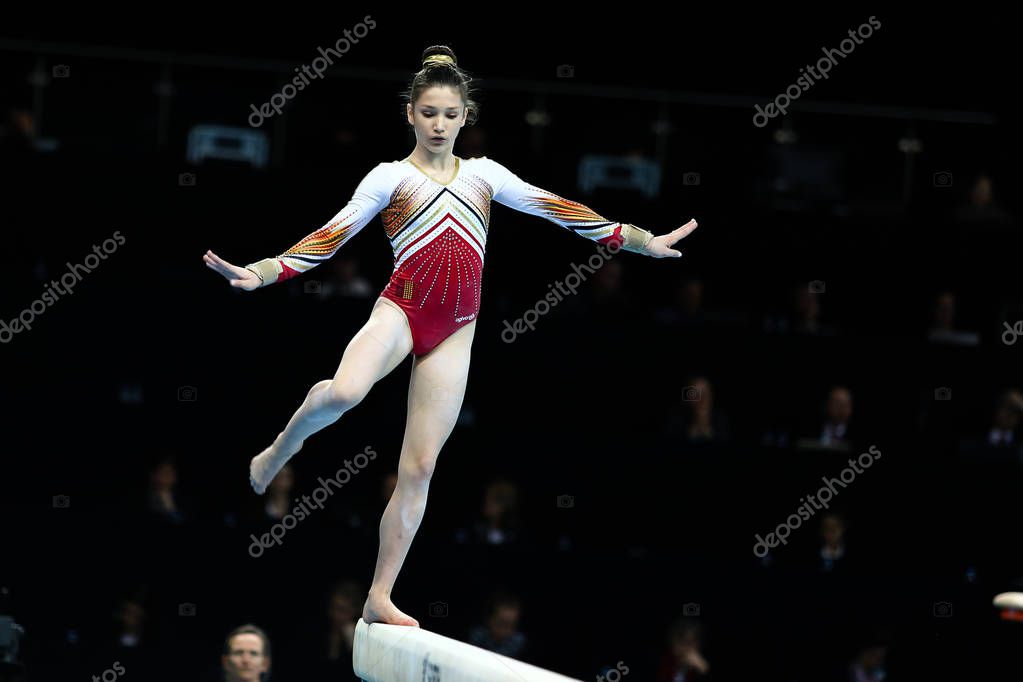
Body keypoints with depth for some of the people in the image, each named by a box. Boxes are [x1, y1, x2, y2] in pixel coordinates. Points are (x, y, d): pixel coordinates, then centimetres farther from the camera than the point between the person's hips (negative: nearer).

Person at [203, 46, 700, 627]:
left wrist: (639, 240, 15)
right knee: (345, 392, -35)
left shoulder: (483, 174, 15)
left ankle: (380, 599, 1)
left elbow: (555, 208, 16)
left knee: (420, 466, -1)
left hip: (454, 332, 3)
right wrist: (262, 273, -14)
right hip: (402, 310, -3)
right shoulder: (391, 177, 6)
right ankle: (284, 447, -3)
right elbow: (334, 235, -2)